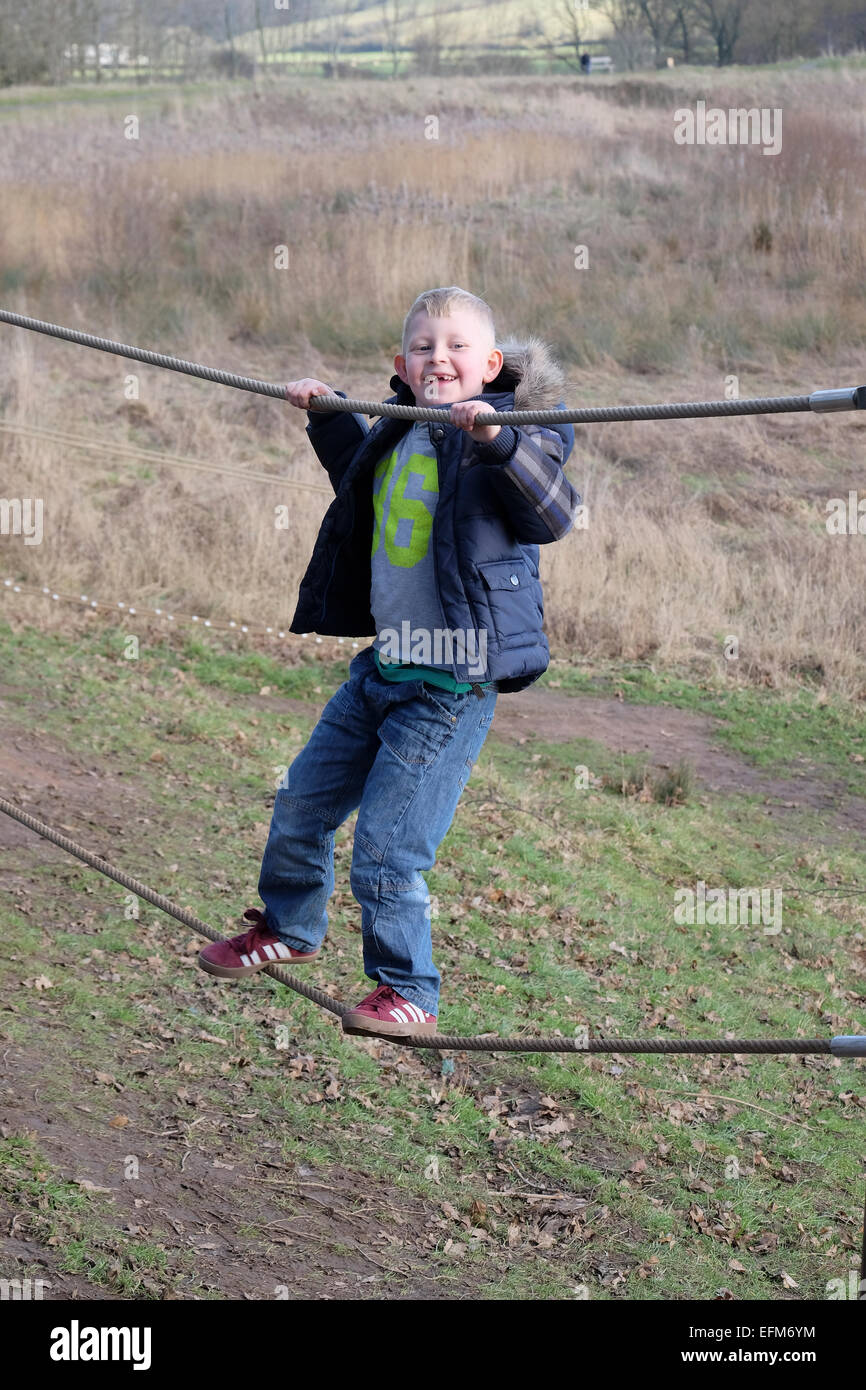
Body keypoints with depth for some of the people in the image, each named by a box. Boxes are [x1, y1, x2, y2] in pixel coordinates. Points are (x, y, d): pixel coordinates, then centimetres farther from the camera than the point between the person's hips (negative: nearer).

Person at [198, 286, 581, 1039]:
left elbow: (555, 514, -30)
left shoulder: (509, 438, -13)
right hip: (383, 665, 8)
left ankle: (409, 992, 11)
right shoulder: (398, 435, 8)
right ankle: (289, 928, 45)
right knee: (302, 802, 20)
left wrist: (499, 440, -42)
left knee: (386, 851, -8)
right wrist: (328, 414, 26)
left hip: (452, 685, -8)